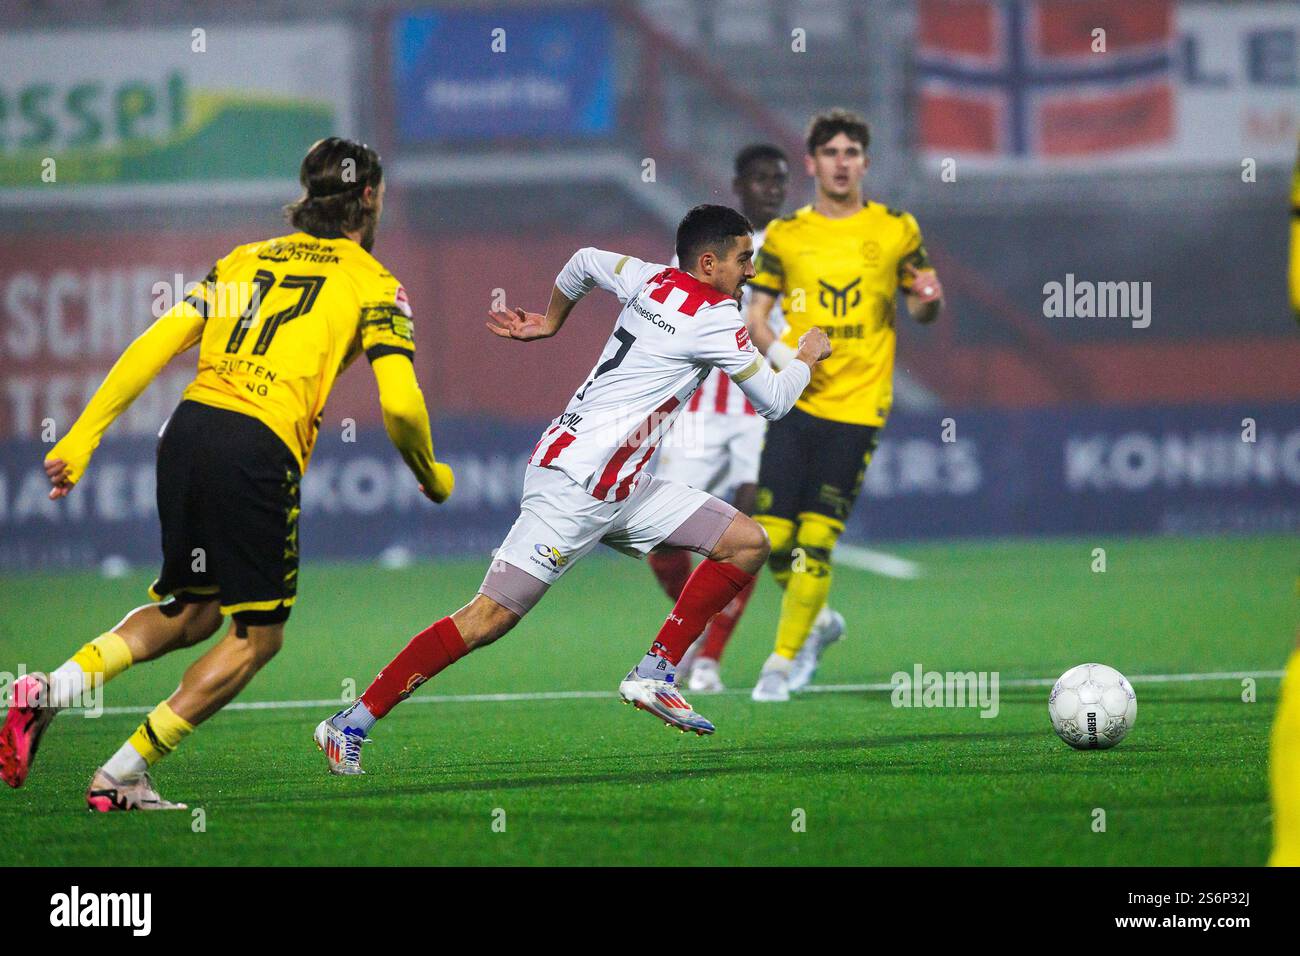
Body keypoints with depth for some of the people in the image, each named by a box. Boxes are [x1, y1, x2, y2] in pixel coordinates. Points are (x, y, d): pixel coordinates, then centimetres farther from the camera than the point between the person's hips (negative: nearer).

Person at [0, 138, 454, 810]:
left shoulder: (245, 259, 21)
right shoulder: (372, 283, 7)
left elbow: (155, 344, 12)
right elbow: (400, 403, -3)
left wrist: (83, 435, 10)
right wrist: (431, 476, 16)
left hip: (190, 427, 6)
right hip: (260, 450, -6)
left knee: (190, 614, 22)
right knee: (256, 636, 9)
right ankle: (123, 775, 1)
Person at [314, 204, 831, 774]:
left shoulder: (653, 280, 11)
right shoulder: (715, 317, -12)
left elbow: (584, 263, 29)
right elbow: (772, 401, -2)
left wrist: (551, 321, 45)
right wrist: (807, 357, 17)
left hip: (620, 491, 10)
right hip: (575, 485, -10)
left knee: (747, 543, 5)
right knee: (488, 620, -12)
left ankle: (655, 674, 6)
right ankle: (352, 723, -8)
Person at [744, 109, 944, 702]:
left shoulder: (895, 230, 5)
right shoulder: (785, 236, 8)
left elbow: (921, 308, 11)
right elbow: (756, 315, 9)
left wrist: (927, 302, -13)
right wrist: (778, 352, -11)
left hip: (858, 408, -2)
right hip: (796, 404, 2)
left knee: (816, 540, -9)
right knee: (774, 536, -2)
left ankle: (784, 660, 1)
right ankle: (817, 623, 25)